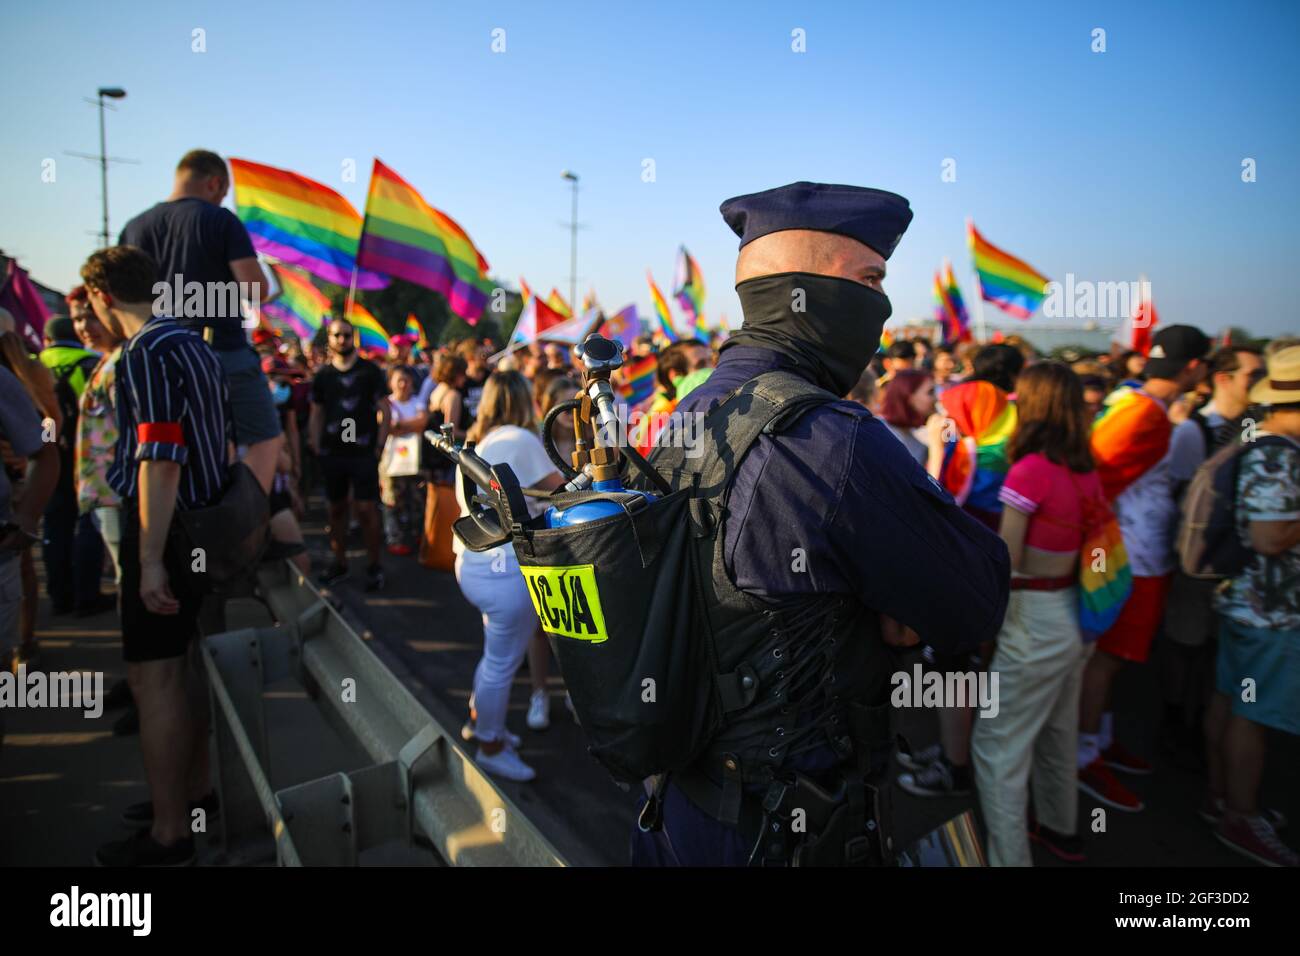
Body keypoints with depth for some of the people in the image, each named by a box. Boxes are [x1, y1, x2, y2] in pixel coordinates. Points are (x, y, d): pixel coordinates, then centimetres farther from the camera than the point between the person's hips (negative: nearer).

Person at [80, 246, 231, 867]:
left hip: (163, 531, -10)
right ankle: (195, 790, 32)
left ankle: (168, 833, 6)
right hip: (202, 526, 10)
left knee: (153, 676, -3)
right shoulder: (193, 344, 13)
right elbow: (220, 440, 17)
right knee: (185, 663, 18)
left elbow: (160, 459, -23)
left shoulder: (147, 353, -16)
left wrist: (150, 560, -22)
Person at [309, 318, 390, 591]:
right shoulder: (322, 376, 9)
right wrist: (316, 447, 1)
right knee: (336, 508, 10)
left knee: (366, 509, -6)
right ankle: (339, 563, 21)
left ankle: (374, 565, 5)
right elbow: (316, 415, 11)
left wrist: (379, 446, -7)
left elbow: (384, 410, -1)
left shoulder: (370, 371, 1)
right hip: (332, 453, 3)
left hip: (363, 452, -3)